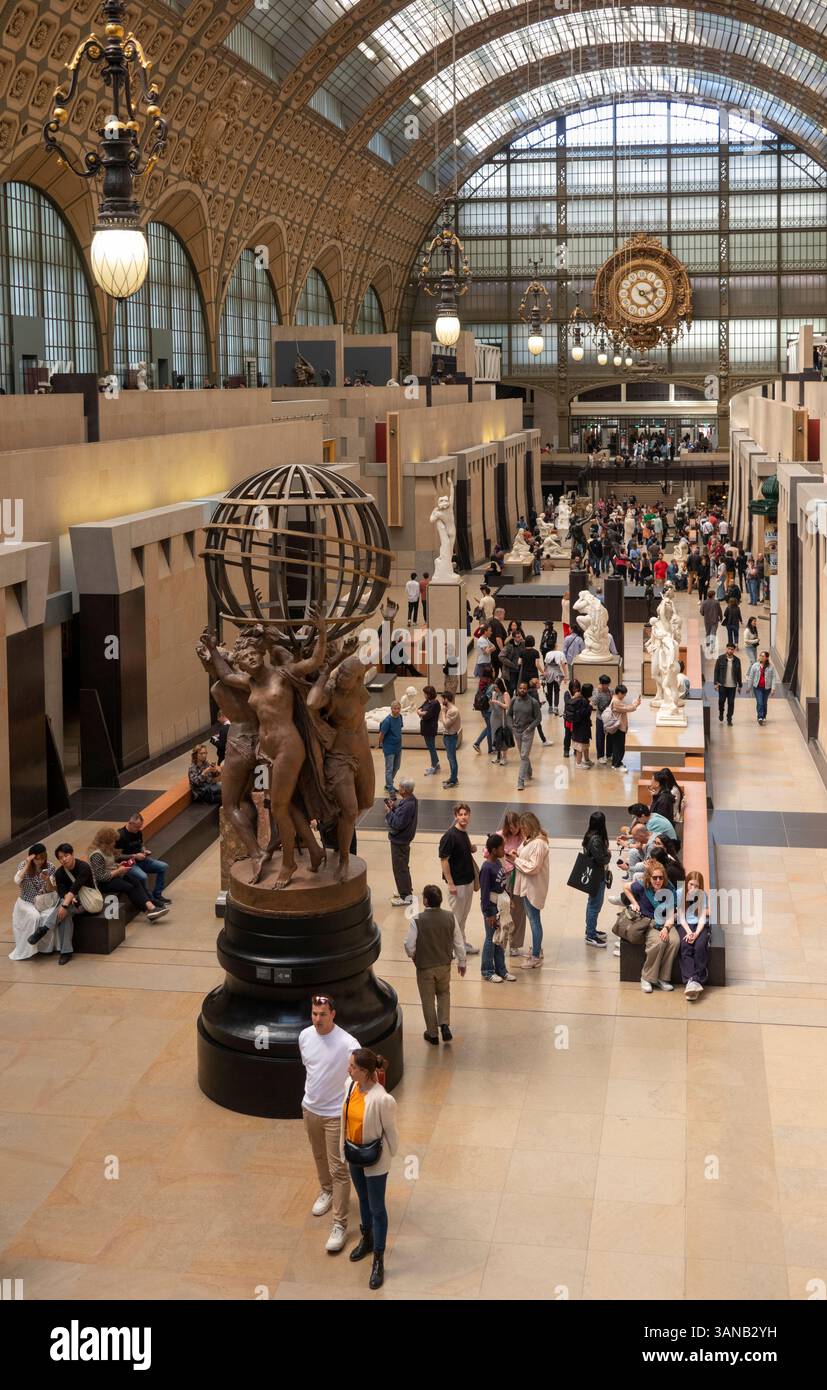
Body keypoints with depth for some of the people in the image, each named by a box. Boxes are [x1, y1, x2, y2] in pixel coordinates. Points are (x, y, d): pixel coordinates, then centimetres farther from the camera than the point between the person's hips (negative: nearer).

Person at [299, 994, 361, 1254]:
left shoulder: (347, 1043, -25)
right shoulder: (305, 1036, -6)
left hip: (336, 1114, -6)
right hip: (310, 1108, 6)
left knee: (339, 1169, -1)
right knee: (319, 1157, 27)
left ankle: (340, 1224, 7)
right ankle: (326, 1190, 54)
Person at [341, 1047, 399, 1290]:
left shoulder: (382, 1099, -33)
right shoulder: (350, 1085, -13)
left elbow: (390, 1131, -17)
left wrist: (390, 1156, -3)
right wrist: (344, 1147, 11)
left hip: (374, 1160, -6)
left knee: (377, 1208, 11)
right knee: (363, 1199, 27)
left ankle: (378, 1260, 26)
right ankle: (367, 1240, 51)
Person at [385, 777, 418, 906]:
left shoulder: (407, 806, -30)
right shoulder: (412, 800, 1)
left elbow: (398, 824, -29)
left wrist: (389, 812, -19)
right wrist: (394, 807, -3)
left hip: (399, 841, -10)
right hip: (404, 839, 10)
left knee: (399, 868, 1)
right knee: (403, 866, 24)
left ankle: (406, 897, 10)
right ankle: (407, 890, 38)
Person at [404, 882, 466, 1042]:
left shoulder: (417, 920, -22)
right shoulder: (450, 918, -12)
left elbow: (409, 946, -16)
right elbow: (459, 943, -3)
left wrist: (413, 956, 7)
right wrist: (461, 962, 12)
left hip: (424, 967, -3)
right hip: (444, 965, 3)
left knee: (428, 1000, 15)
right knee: (444, 994, 27)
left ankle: (433, 1034, 26)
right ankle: (445, 1025, 12)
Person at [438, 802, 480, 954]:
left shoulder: (464, 833, 5)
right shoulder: (450, 835, -21)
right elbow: (444, 860, -20)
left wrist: (472, 849, -1)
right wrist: (450, 883, -21)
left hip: (468, 880, 8)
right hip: (457, 882, -8)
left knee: (464, 915, 19)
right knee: (455, 915, 2)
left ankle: (462, 942, 31)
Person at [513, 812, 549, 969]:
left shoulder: (539, 843, -22)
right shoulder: (529, 840, 8)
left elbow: (533, 867, -24)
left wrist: (516, 860, -18)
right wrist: (517, 856, -3)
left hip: (533, 887, -10)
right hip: (527, 885, 10)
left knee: (534, 920, -1)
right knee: (532, 918, 19)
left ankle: (536, 957, 8)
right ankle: (537, 949, 32)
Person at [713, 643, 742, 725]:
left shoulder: (737, 660, 5)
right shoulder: (721, 658, -1)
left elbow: (739, 673, 11)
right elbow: (716, 671, 0)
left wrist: (739, 685, 11)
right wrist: (715, 683, -7)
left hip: (732, 685, 1)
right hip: (722, 684, -1)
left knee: (731, 702, 1)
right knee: (721, 700, -1)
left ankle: (729, 719, 10)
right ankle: (721, 716, 24)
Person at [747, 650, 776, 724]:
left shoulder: (770, 667, -2)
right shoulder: (755, 665, -1)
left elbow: (773, 678, -1)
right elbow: (751, 676, 4)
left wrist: (773, 688, -8)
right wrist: (749, 687, 7)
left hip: (766, 688, 1)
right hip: (757, 687, -1)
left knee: (764, 703, 12)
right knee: (759, 702, -13)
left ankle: (764, 717, 28)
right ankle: (760, 717, -17)